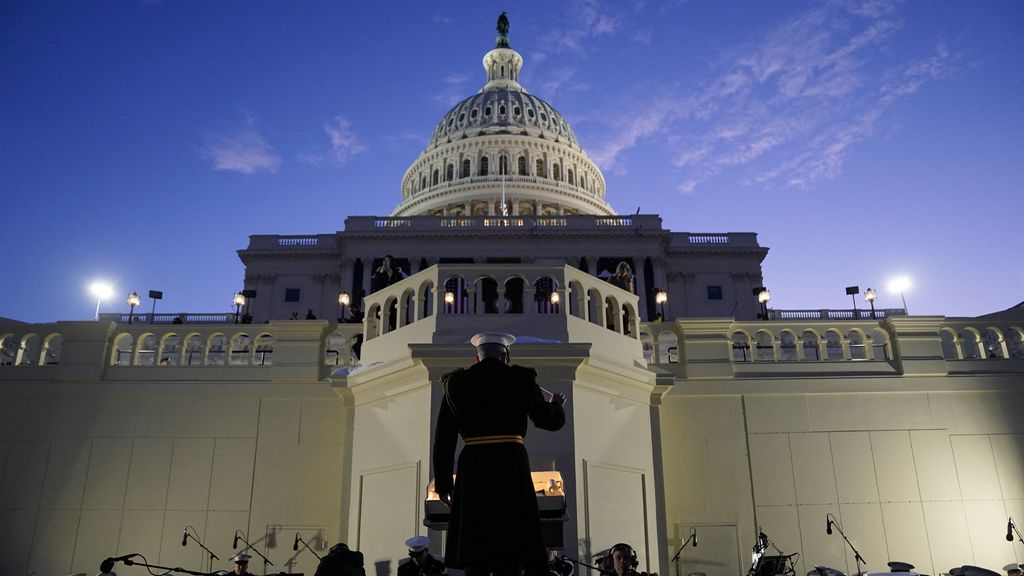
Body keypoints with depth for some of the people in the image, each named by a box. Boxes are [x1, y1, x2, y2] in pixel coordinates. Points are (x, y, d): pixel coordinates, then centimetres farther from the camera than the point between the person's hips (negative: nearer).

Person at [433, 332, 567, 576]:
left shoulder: (456, 382, 8)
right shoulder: (521, 379, 2)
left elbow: (444, 437, 8)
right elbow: (549, 420, 2)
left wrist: (443, 482, 13)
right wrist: (556, 405, 24)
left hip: (473, 469, 2)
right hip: (512, 468, -1)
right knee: (510, 553, 5)